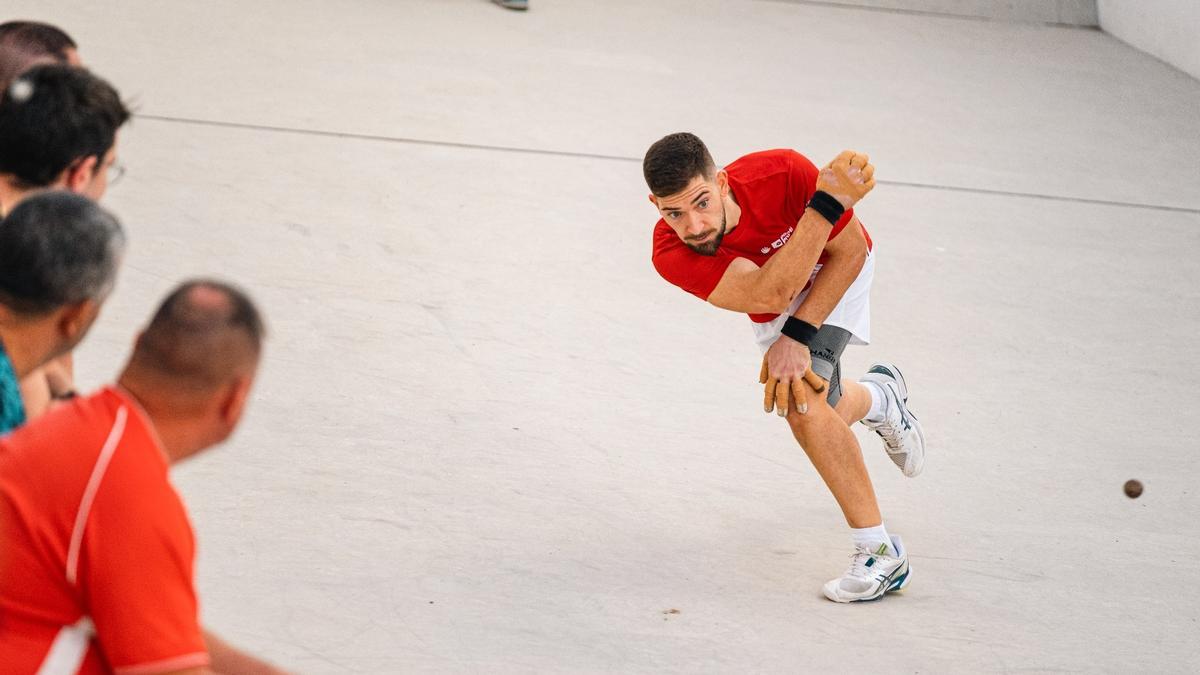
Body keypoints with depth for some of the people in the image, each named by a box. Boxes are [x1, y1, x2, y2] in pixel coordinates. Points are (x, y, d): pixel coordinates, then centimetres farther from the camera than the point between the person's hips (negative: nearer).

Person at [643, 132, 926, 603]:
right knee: (815, 418, 18)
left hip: (837, 272, -3)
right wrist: (828, 204, -57)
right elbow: (771, 294, -49)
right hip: (776, 312, 4)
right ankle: (879, 396, 54)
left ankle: (879, 552, -17)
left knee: (801, 403, -24)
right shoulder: (671, 255, -38)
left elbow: (851, 250, -24)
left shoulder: (782, 174, -39)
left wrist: (797, 336, -32)